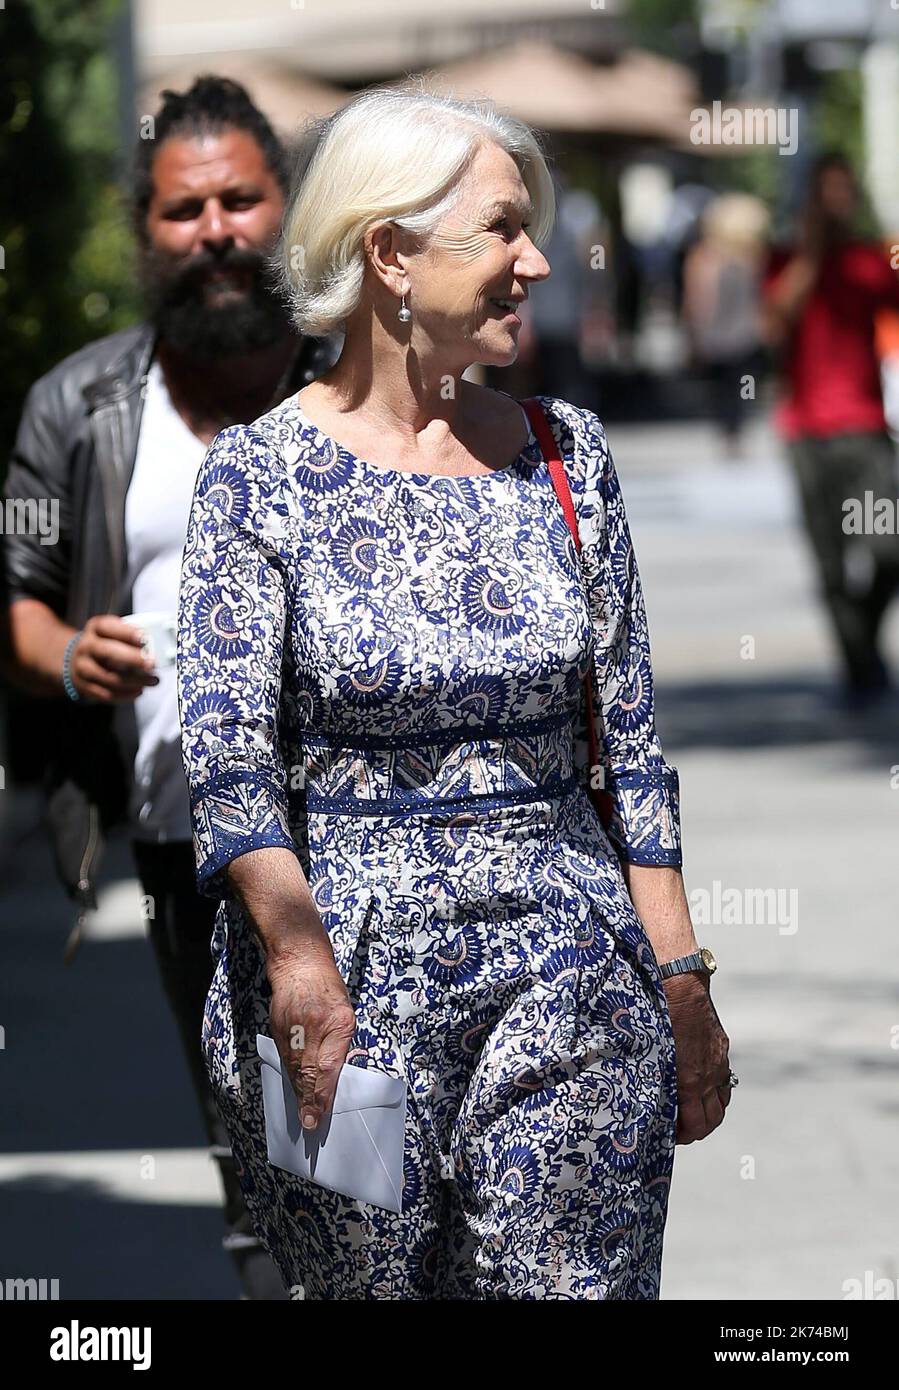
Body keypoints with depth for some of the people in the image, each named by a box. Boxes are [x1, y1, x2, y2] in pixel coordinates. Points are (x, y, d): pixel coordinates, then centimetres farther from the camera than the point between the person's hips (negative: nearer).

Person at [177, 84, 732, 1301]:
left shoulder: (568, 450, 8)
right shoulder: (261, 472, -2)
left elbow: (633, 742, 11)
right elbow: (227, 754, -10)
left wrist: (684, 983, 6)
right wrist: (300, 956, -27)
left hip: (566, 972, 2)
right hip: (342, 976, -2)